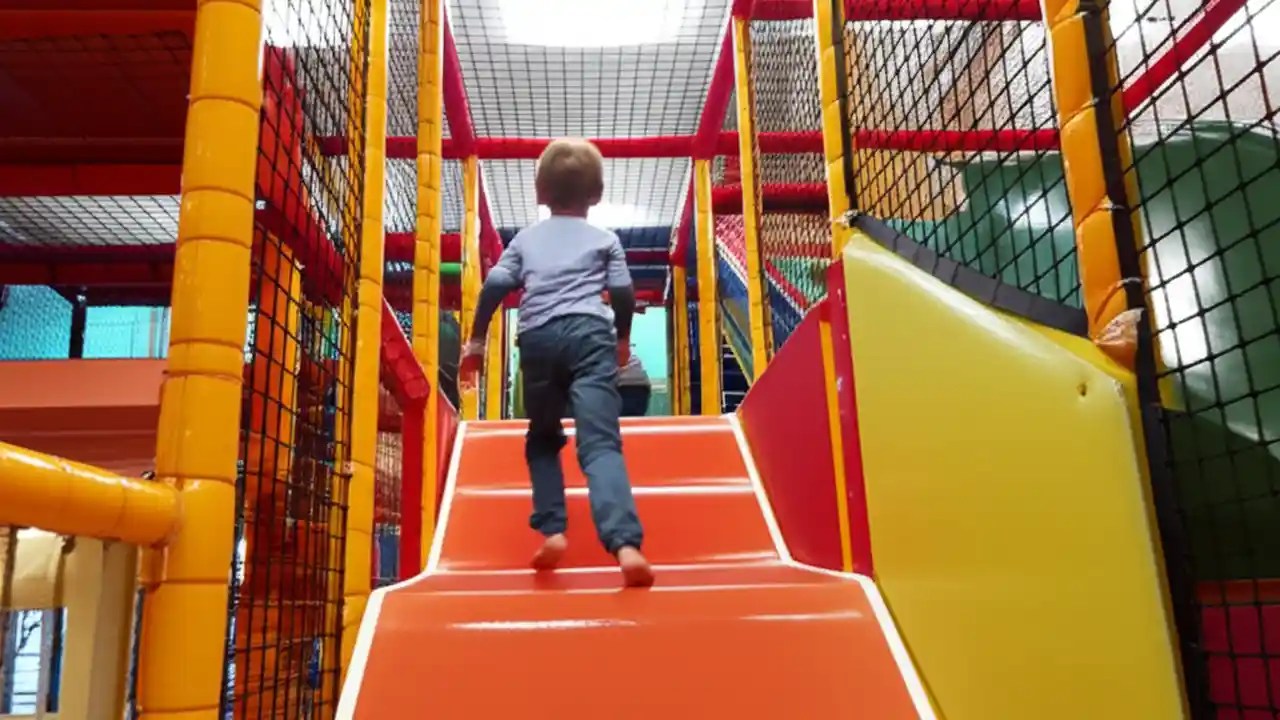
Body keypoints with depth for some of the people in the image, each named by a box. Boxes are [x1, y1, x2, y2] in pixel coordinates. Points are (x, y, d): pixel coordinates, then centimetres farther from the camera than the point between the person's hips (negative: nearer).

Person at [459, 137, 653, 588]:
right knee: (600, 442, -14)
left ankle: (551, 531, 9)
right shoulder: (605, 239, 19)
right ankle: (625, 544, -32)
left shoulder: (526, 238, 23)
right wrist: (623, 337, 25)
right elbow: (623, 293, 8)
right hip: (589, 334, -1)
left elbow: (495, 285, 10)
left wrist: (476, 341, 15)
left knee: (543, 438, 22)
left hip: (538, 339, 2)